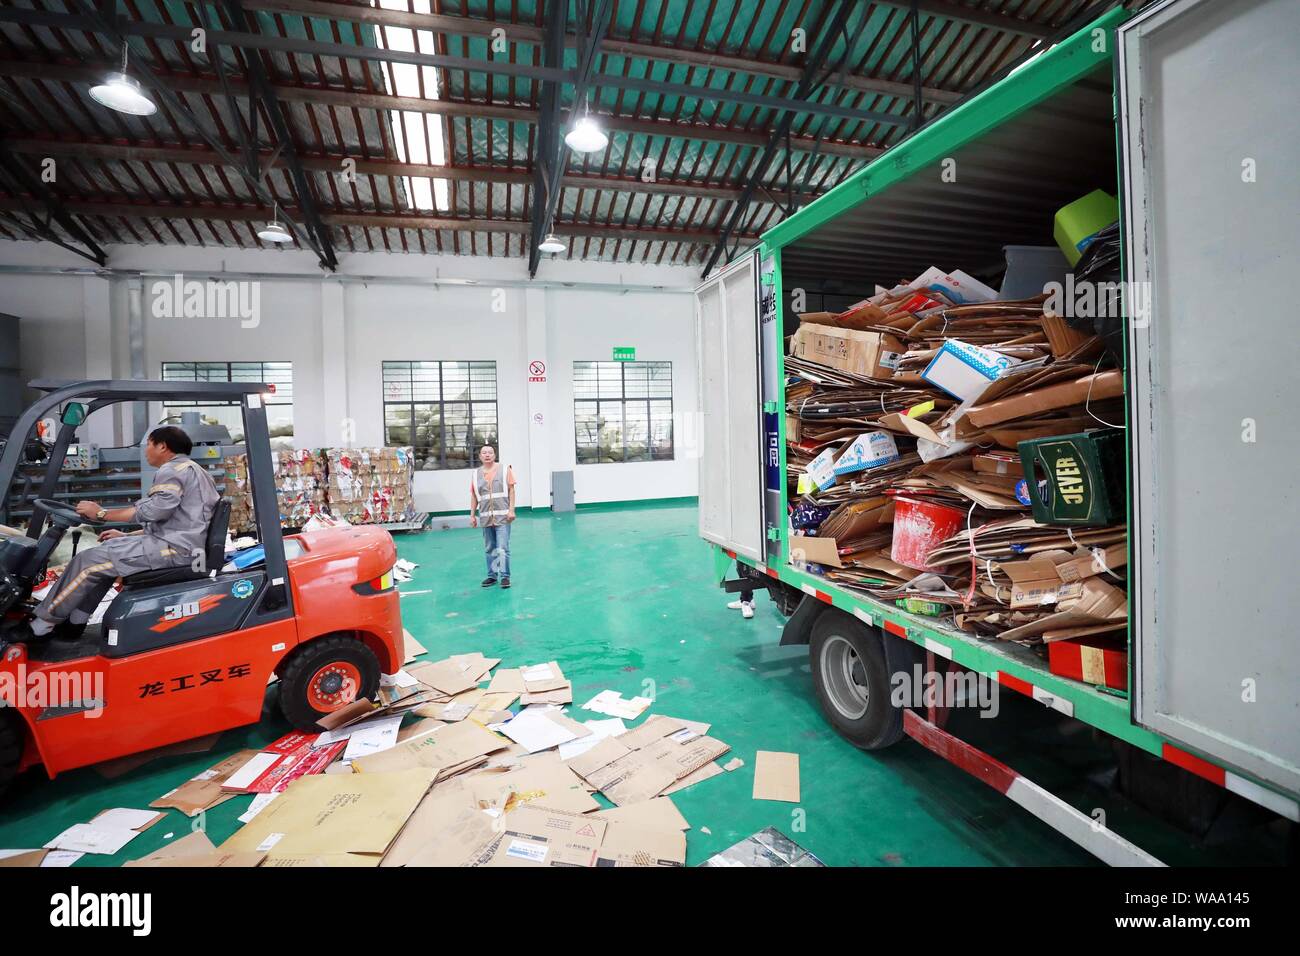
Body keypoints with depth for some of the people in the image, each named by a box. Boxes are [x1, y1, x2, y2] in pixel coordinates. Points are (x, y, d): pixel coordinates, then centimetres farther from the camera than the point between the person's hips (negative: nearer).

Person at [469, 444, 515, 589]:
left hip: (502, 516, -3)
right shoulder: (476, 473, 9)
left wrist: (511, 510, -8)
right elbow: (474, 496, 12)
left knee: (503, 548, -7)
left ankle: (504, 576, 2)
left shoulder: (504, 469, 0)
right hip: (485, 517, 3)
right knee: (489, 549, 11)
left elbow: (511, 490, -1)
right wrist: (472, 515, 10)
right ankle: (492, 575, 21)